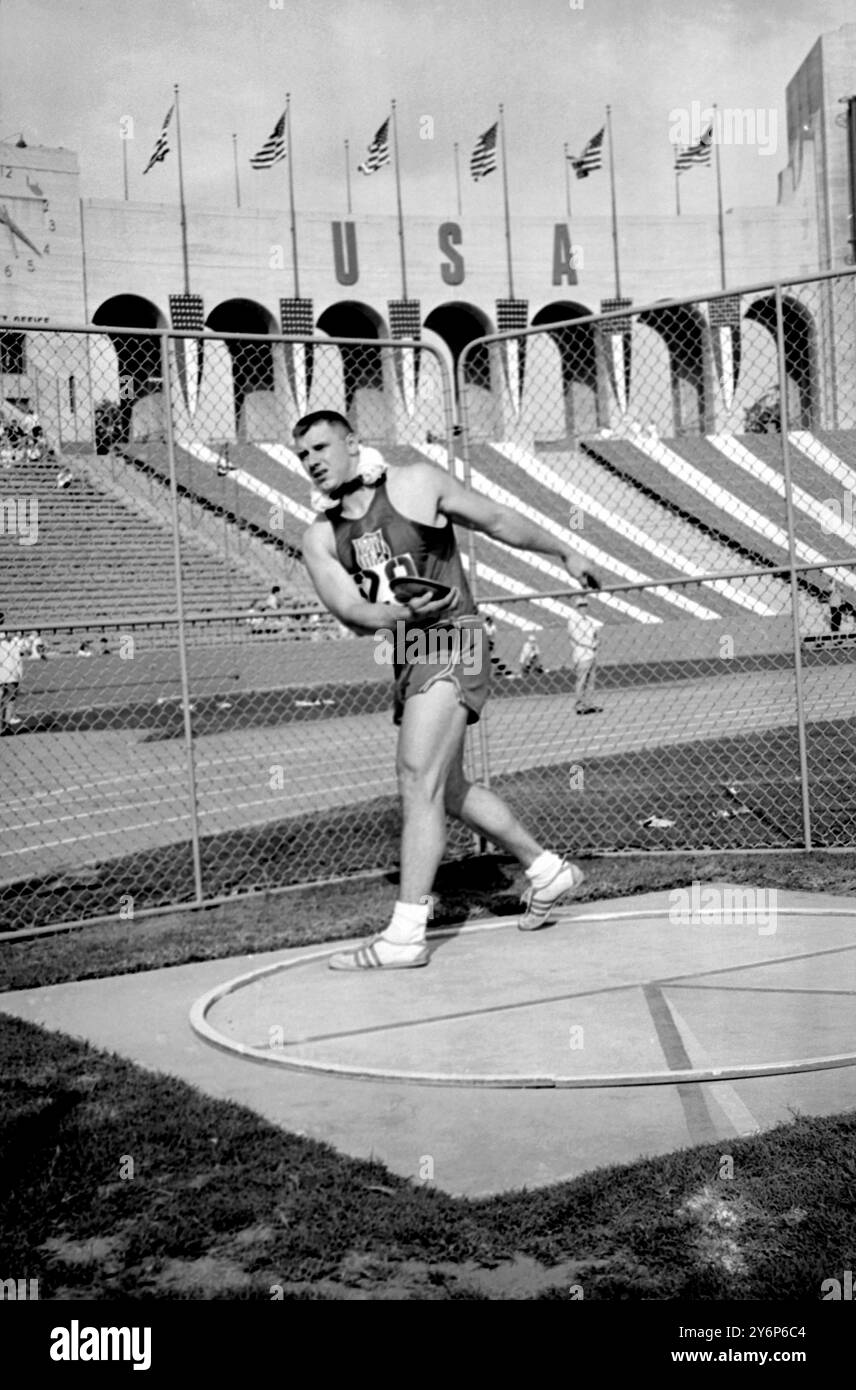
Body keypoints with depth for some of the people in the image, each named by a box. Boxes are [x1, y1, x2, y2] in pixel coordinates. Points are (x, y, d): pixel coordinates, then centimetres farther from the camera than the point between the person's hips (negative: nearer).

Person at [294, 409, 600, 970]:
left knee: (418, 781, -16)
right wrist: (397, 613, -24)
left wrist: (566, 553, 16)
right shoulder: (320, 538, 9)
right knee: (450, 789, 16)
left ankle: (406, 934, -14)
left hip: (451, 645, -7)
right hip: (407, 658, 7)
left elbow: (499, 519, 8)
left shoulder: (417, 483, -1)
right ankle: (550, 871, 34)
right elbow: (349, 610, -4)